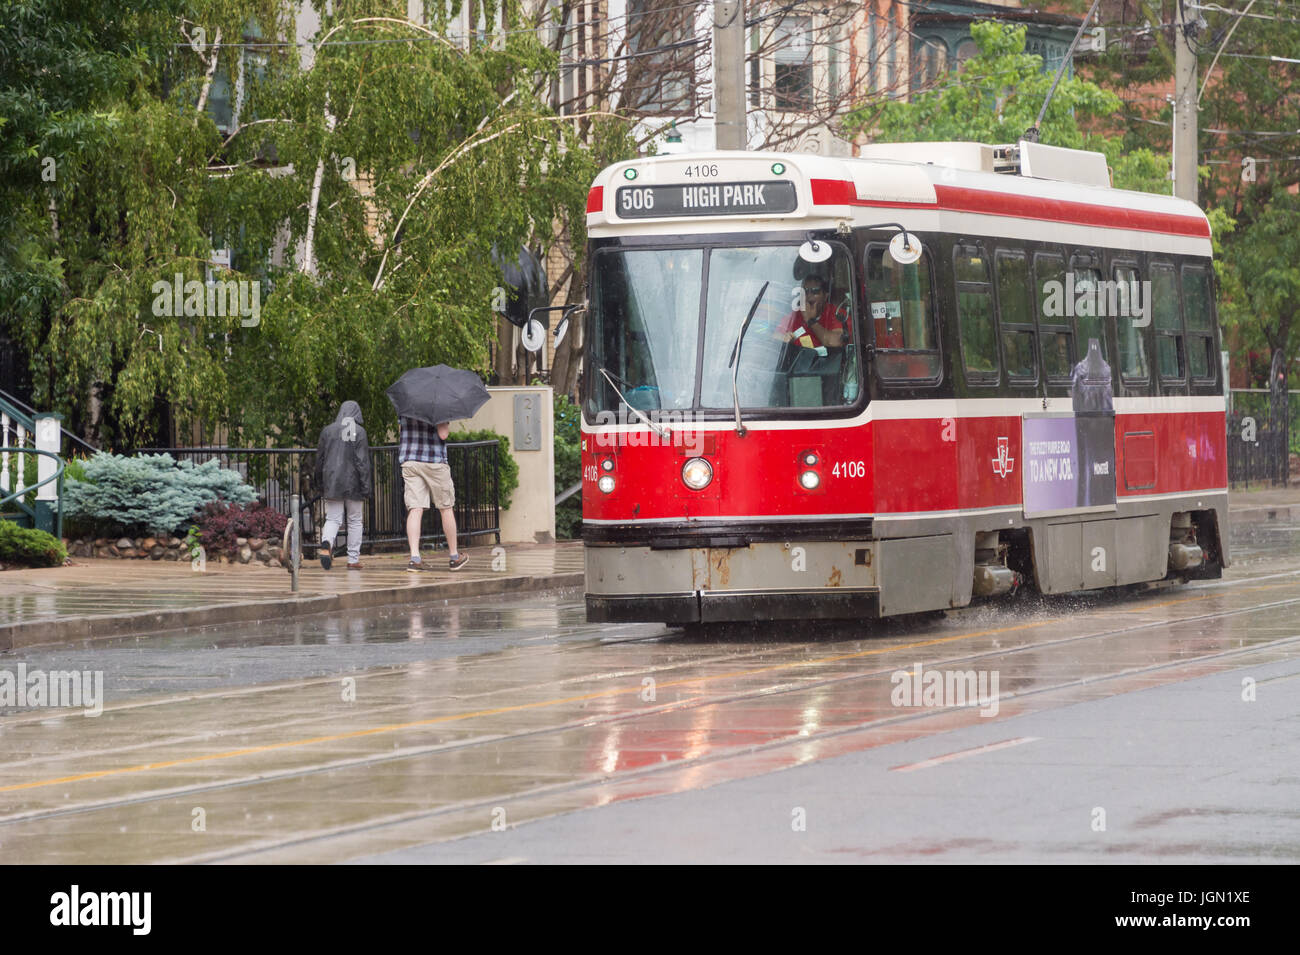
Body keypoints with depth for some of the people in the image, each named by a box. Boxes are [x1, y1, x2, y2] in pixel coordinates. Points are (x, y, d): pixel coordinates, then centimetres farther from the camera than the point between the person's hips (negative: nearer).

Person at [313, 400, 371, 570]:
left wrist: (320, 483, 19)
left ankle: (326, 543, -26)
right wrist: (366, 488, -7)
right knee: (355, 520, 10)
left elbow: (319, 459, 8)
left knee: (333, 519, 5)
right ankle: (353, 559, 11)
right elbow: (363, 461, -10)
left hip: (332, 483, 2)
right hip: (353, 484, -2)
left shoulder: (328, 430, 4)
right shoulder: (359, 432, -6)